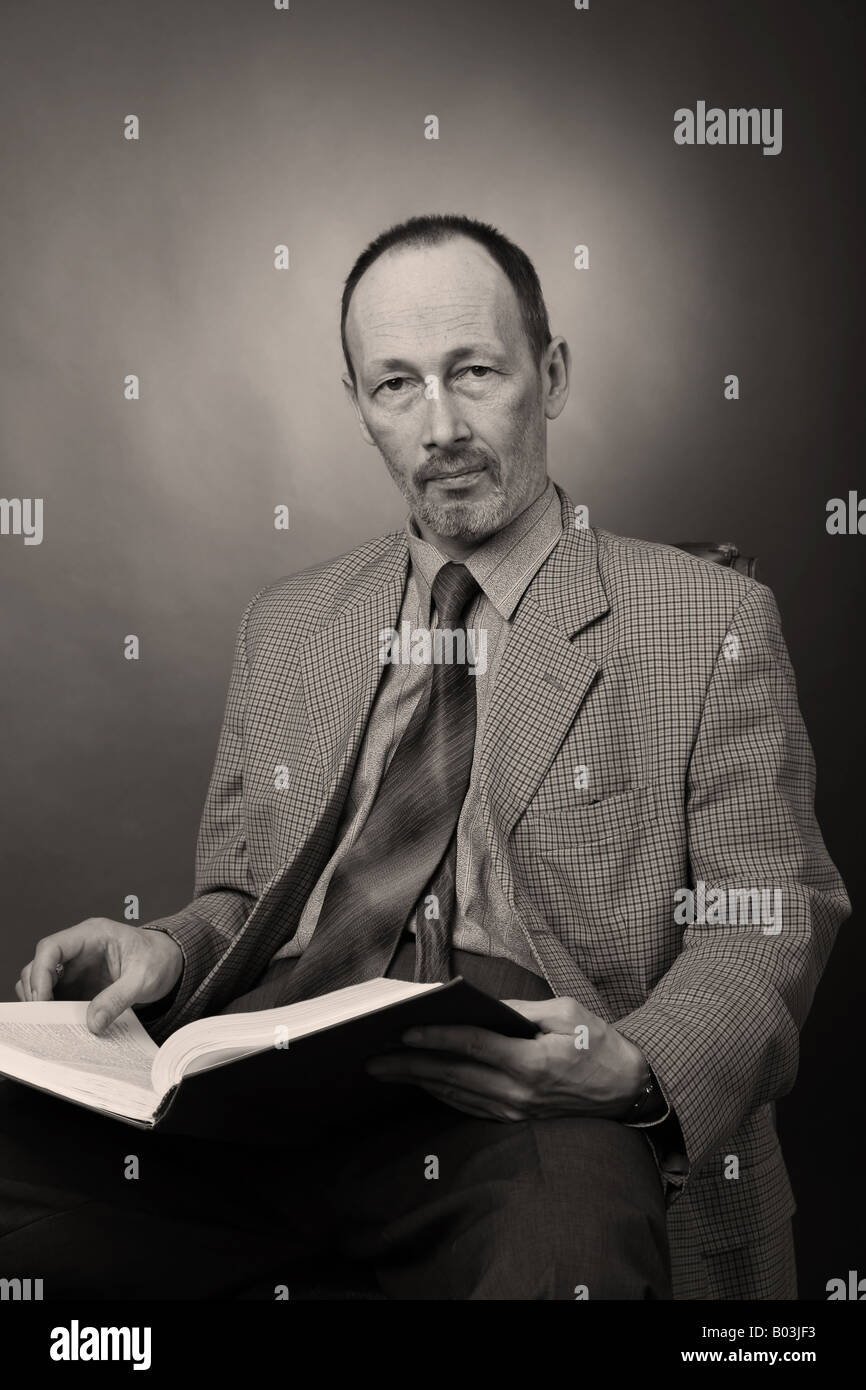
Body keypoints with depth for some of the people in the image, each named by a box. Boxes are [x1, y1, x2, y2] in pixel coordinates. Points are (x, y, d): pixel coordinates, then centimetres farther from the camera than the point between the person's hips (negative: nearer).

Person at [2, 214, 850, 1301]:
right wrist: (166, 951, 0)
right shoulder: (285, 626, 20)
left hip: (529, 1117, -3)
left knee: (568, 1239, -38)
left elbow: (770, 927, 5)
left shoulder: (711, 623, 9)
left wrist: (639, 1066, -15)